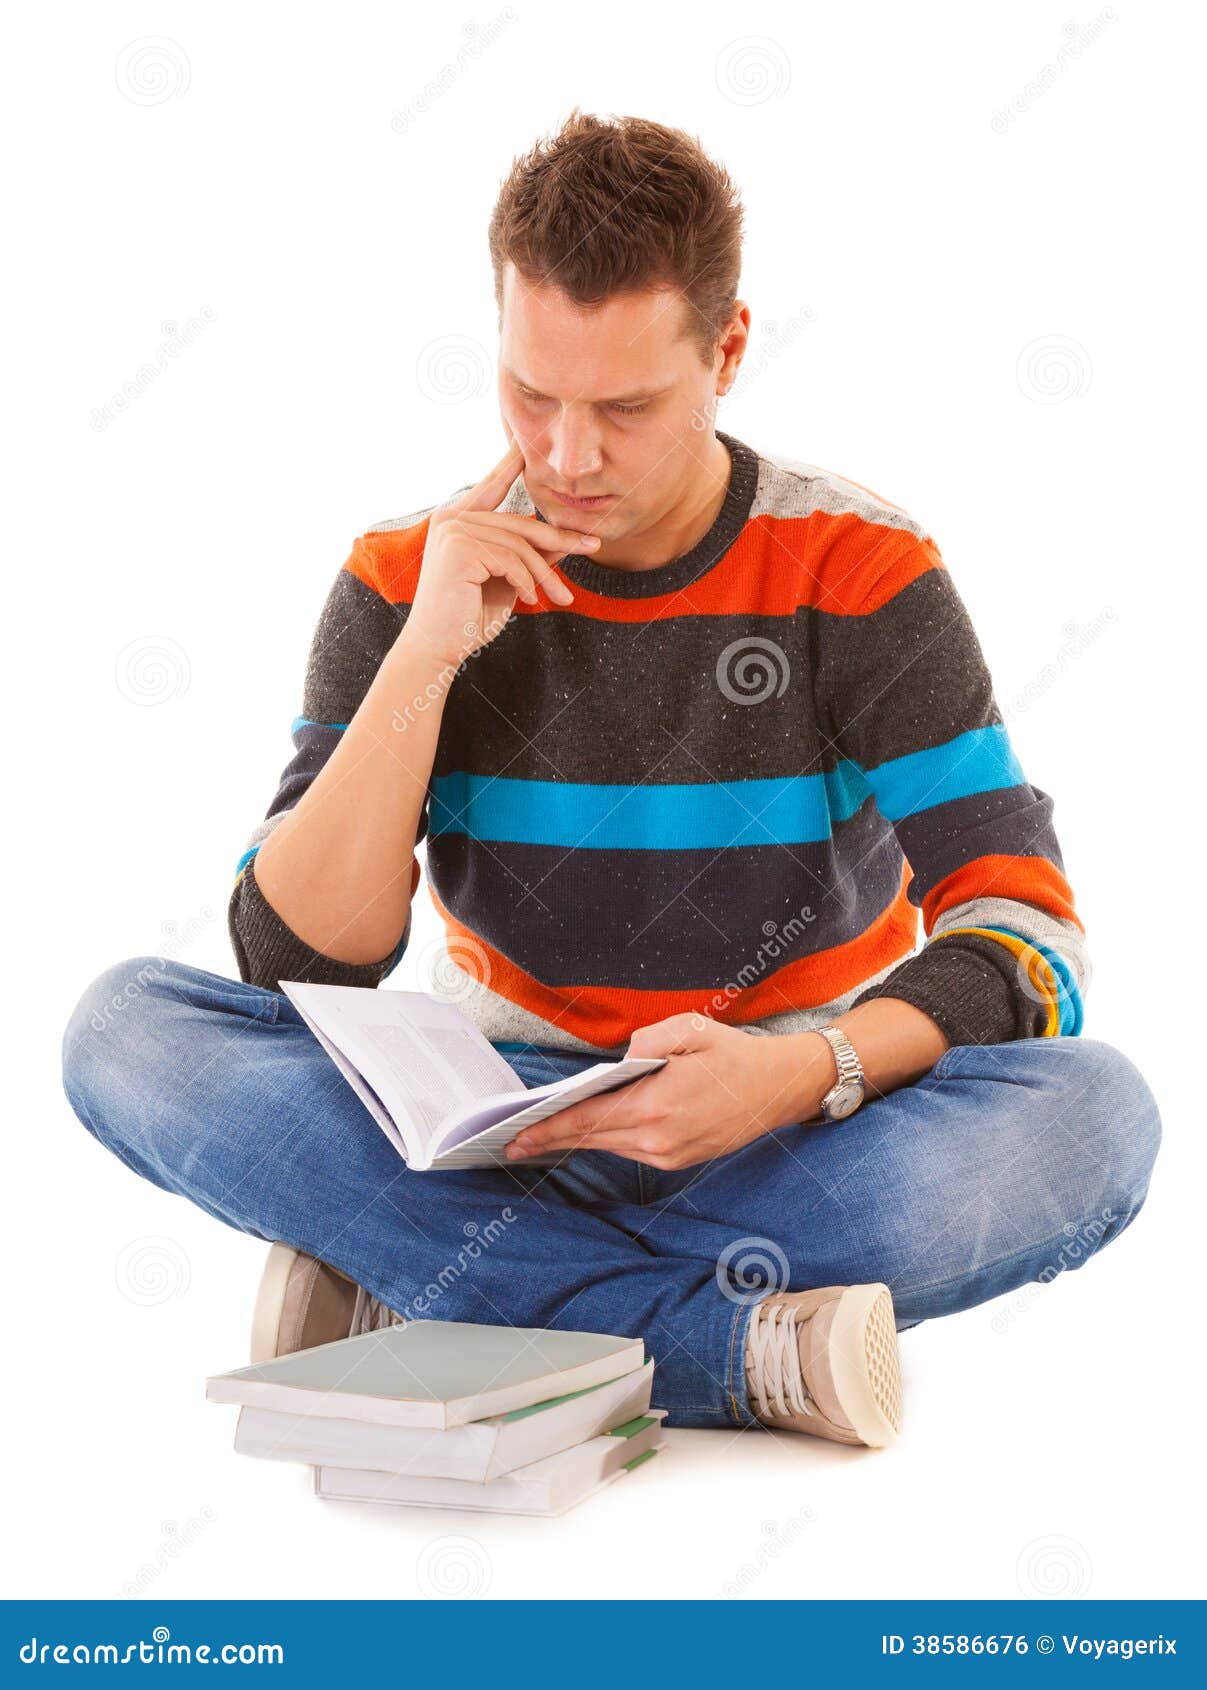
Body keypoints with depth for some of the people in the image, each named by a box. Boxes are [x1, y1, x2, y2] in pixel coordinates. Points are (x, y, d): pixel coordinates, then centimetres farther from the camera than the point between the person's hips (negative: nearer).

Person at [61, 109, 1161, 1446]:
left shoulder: (857, 571, -8)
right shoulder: (408, 579, -4)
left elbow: (1026, 939, -13)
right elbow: (296, 968, -11)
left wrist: (803, 1073, -32)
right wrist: (426, 655, -21)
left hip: (803, 1129, -1)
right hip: (494, 1115, 1)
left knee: (1096, 1114, -31)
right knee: (125, 1028, -22)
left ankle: (418, 1292, -25)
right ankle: (744, 1350, -28)